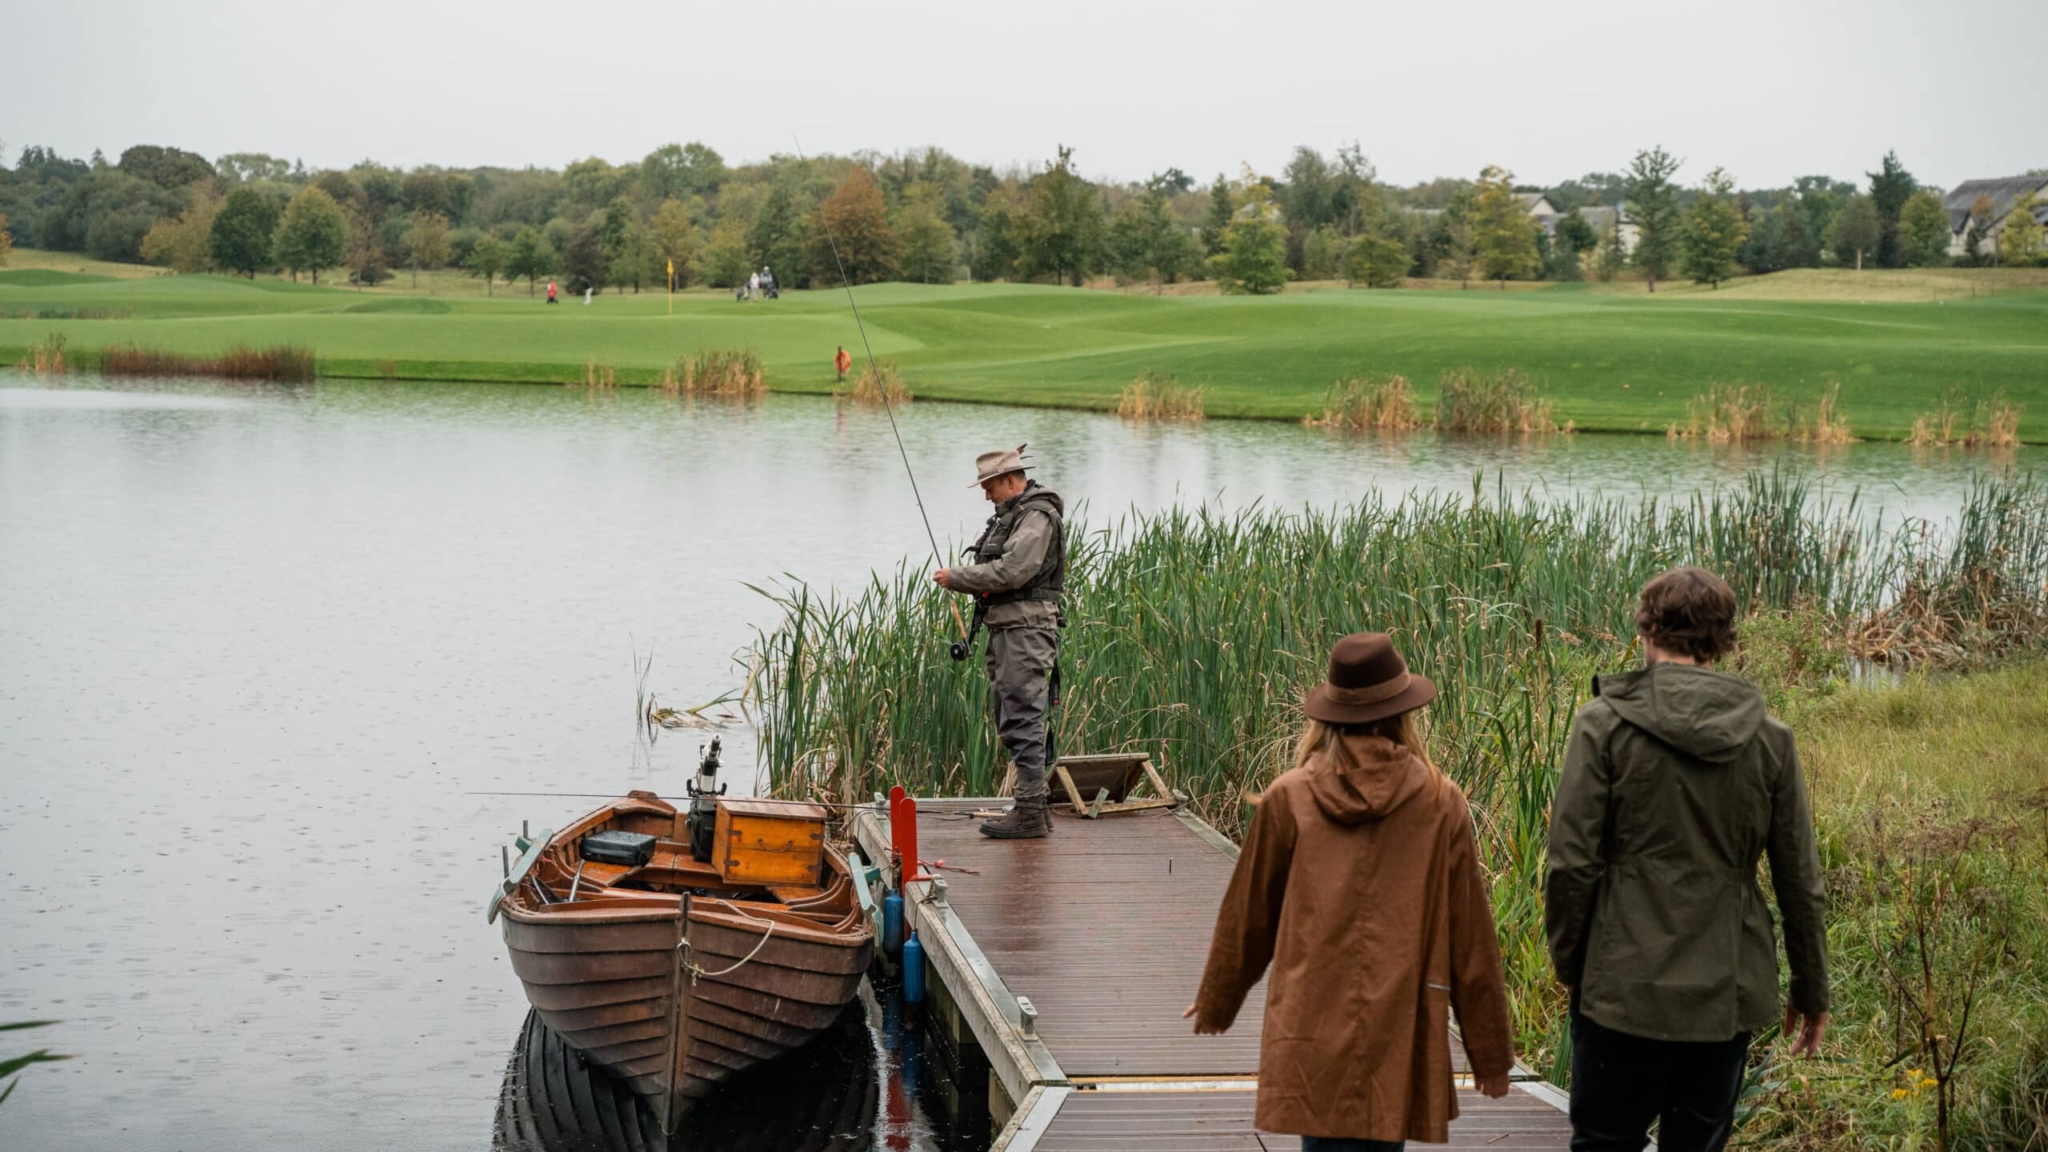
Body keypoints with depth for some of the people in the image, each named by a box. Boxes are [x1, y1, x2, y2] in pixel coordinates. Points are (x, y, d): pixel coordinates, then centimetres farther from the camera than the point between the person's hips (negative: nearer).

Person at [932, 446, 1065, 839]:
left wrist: (957, 577, -13)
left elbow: (1012, 571, -22)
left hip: (1026, 631, -11)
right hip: (1005, 630, 11)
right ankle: (1033, 806, 18)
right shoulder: (1011, 514, 20)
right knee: (1012, 722, 13)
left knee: (1022, 721, -10)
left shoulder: (1037, 517, -12)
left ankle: (1030, 813, -9)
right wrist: (965, 580, 7)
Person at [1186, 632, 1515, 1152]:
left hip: (1311, 1033, 0)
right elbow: (1470, 937, 3)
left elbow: (1249, 914, 10)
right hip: (1402, 1034, 1)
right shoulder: (1441, 803, -2)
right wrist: (1490, 1050, 11)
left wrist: (1215, 1002, 26)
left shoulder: (1288, 798, -1)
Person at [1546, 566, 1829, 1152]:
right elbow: (1800, 882, 5)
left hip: (1624, 989, -3)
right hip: (1728, 993, 3)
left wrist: (1568, 964, 4)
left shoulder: (1603, 723, -8)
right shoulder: (1770, 739, 1)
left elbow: (1572, 863, -10)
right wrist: (1811, 991, 16)